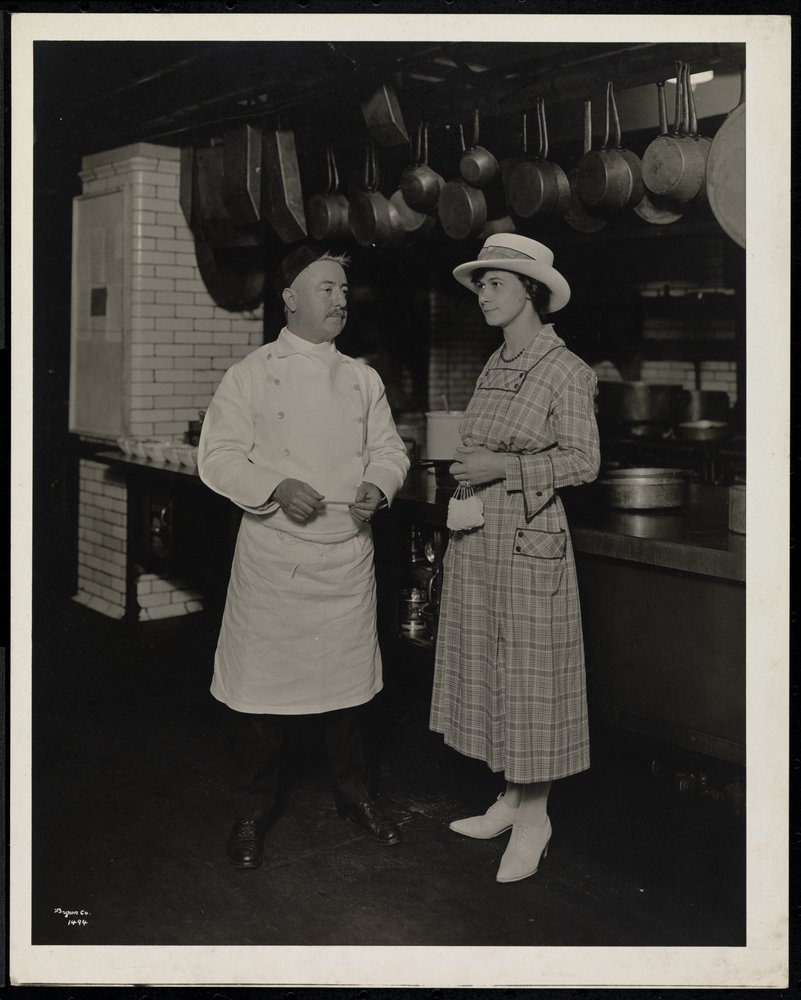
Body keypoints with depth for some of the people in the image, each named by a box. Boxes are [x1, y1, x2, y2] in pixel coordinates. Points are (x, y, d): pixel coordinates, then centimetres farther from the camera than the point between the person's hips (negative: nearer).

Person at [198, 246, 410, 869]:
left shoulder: (363, 379, 11)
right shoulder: (253, 374, -2)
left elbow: (390, 450, 13)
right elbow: (218, 457, -6)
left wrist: (379, 487, -8)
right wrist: (276, 487, -21)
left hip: (349, 557, 4)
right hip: (275, 558, -3)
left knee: (348, 677, 13)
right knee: (265, 681, 3)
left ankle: (355, 794, 33)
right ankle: (253, 812, 21)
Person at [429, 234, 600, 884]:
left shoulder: (565, 370, -9)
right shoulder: (495, 366, 12)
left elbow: (583, 461, -11)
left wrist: (502, 467, -18)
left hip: (529, 538, -7)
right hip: (477, 539, 8)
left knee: (530, 673, 1)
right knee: (489, 668, 12)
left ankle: (534, 818, 14)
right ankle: (510, 800, 25)